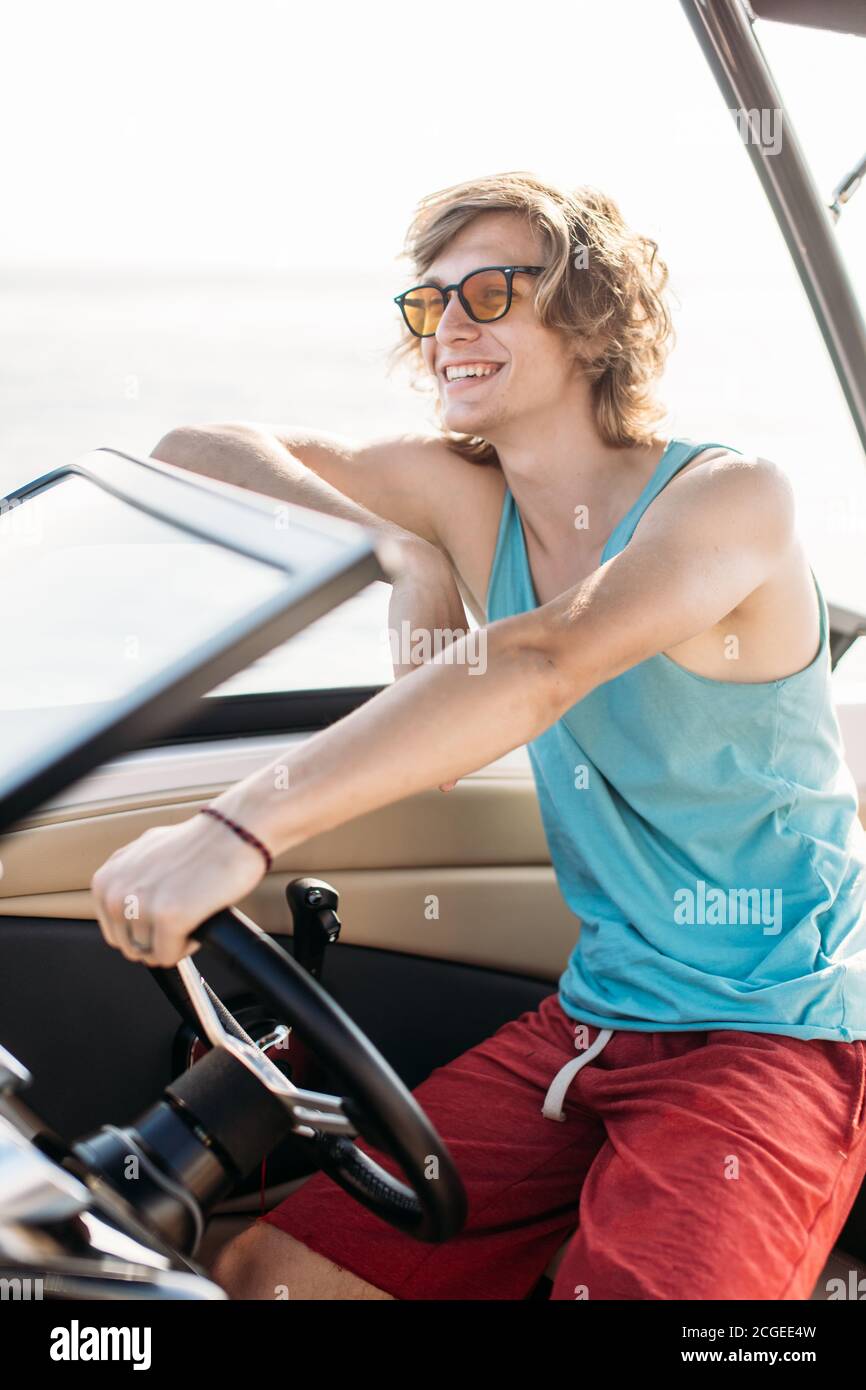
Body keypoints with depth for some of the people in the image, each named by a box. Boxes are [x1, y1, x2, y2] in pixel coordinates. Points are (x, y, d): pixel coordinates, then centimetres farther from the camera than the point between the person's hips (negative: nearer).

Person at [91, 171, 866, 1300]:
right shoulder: (461, 493, 5)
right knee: (263, 1276, -5)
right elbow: (201, 451, 8)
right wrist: (397, 542, -10)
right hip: (590, 1020, 5)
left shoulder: (729, 495, -14)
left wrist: (243, 827, -41)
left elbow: (541, 665, -31)